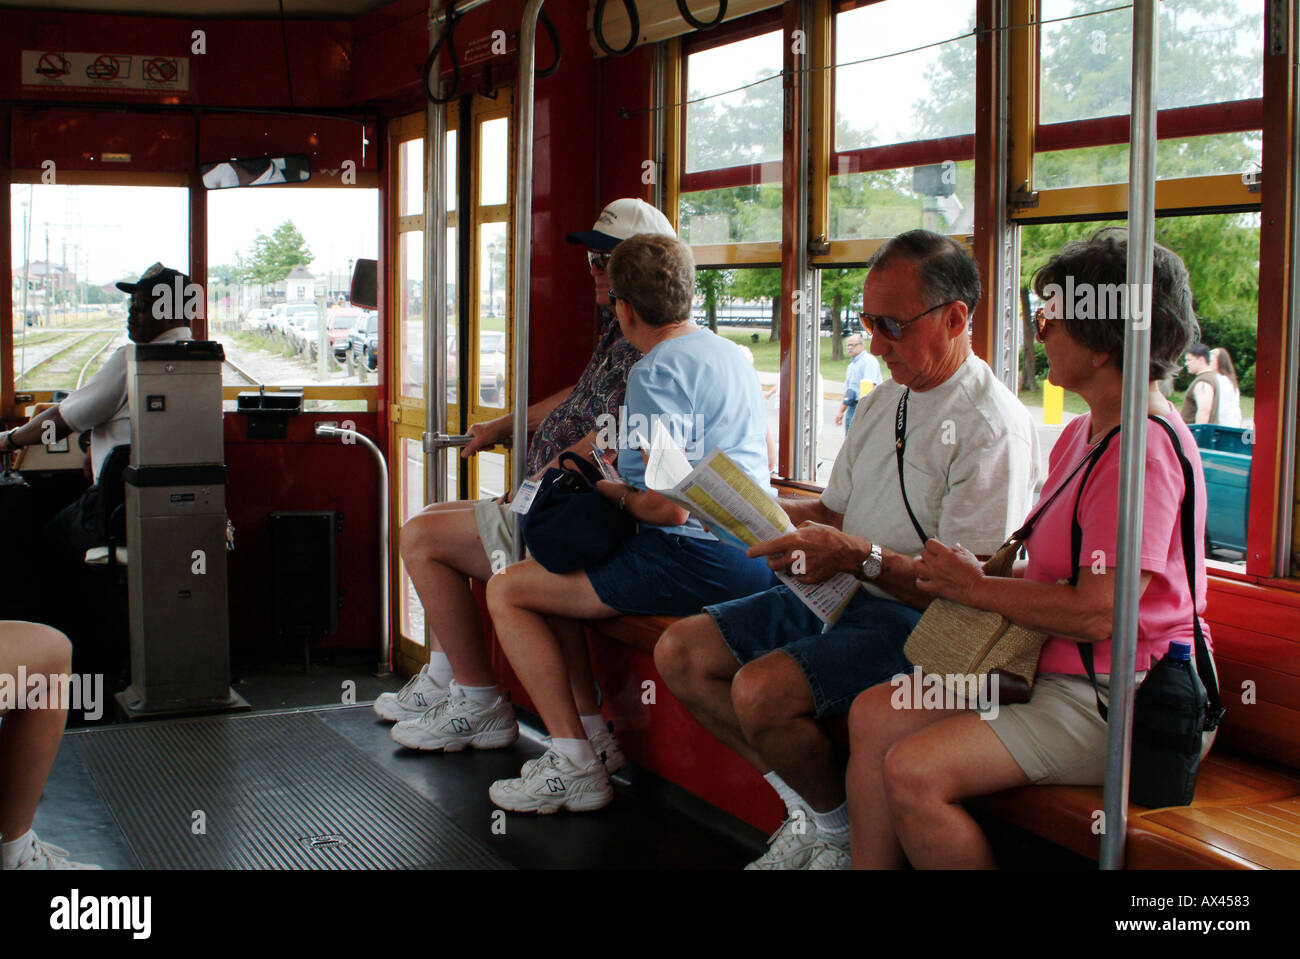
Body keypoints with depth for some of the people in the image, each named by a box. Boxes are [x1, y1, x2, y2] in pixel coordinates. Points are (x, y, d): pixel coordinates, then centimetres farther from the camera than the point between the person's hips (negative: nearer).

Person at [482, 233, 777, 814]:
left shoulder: (657, 371, -15)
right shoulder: (730, 353, 15)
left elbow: (668, 508, -24)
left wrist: (615, 493, -2)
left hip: (699, 560, -10)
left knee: (507, 591, -3)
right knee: (559, 569, 26)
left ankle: (575, 765, -5)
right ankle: (597, 730, 24)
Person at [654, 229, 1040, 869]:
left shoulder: (994, 426, -15)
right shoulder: (882, 401, 14)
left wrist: (861, 556, -33)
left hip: (913, 618, -9)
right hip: (835, 597, 10)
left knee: (761, 690, -29)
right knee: (679, 653, 0)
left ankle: (839, 829, -1)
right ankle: (807, 804, 6)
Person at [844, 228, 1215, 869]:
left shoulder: (1144, 449, -19)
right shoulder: (1081, 434, 15)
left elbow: (1096, 614, -25)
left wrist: (976, 587, -10)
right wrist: (969, 571, 1)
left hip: (1115, 698, -10)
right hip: (1049, 669, 10)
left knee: (913, 773, -22)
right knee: (873, 716, -1)